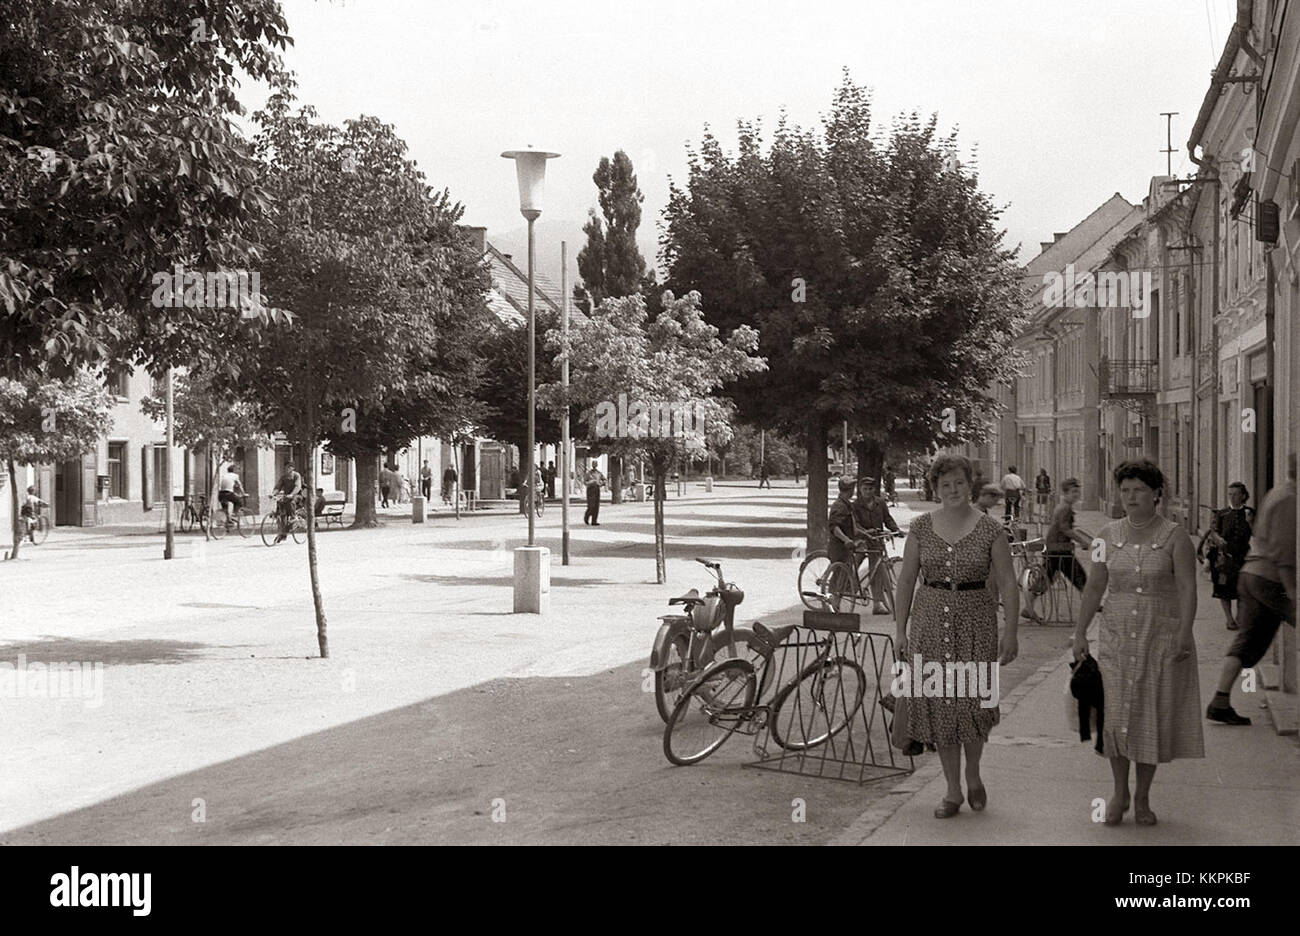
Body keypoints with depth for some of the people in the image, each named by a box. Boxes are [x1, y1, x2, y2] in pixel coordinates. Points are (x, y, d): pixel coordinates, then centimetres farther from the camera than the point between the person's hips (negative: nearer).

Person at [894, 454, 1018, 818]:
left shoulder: (989, 529, -2)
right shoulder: (921, 527, 3)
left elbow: (1008, 584, 0)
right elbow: (906, 580, 7)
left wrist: (1010, 632, -5)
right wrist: (901, 630, 4)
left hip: (975, 622, -2)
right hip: (930, 621, 2)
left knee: (973, 701, -5)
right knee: (940, 705, 4)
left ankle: (973, 773, 23)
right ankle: (953, 790, 17)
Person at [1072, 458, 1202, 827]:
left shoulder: (1175, 537, -4)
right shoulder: (1109, 534, 6)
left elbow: (1187, 589, -9)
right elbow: (1094, 586, 10)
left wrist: (1183, 634, -19)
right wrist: (1080, 632, 8)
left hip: (1161, 638, -2)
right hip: (1116, 637, 2)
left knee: (1153, 717, 3)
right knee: (1116, 715, -4)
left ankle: (1142, 799, 16)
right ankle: (1120, 792, 13)